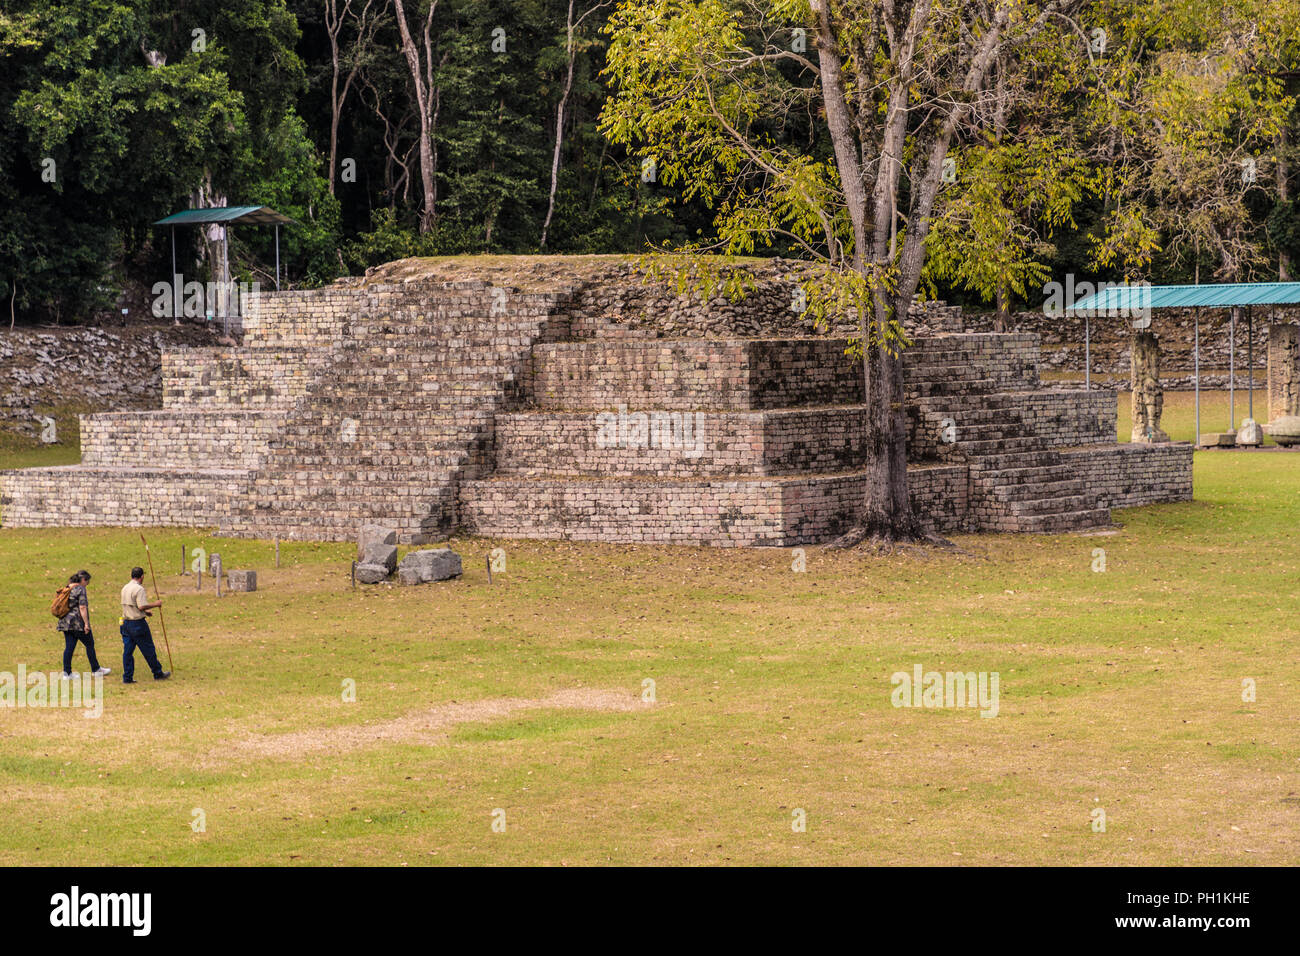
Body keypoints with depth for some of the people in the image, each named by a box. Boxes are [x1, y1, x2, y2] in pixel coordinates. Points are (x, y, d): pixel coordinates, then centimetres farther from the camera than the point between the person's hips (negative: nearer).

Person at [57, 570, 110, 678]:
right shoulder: (81, 589, -12)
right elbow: (82, 607, -19)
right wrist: (86, 624, -18)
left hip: (66, 622, 7)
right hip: (78, 623, -7)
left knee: (69, 647, 6)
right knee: (90, 645, 8)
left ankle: (66, 672, 1)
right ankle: (96, 669, 17)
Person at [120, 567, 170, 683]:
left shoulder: (125, 588, 11)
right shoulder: (139, 589, -15)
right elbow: (142, 606, -24)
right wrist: (155, 604, -11)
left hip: (126, 622, 8)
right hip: (138, 623, -8)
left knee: (127, 651, 7)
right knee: (148, 650, 4)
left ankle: (127, 677, 6)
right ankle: (158, 673, 14)